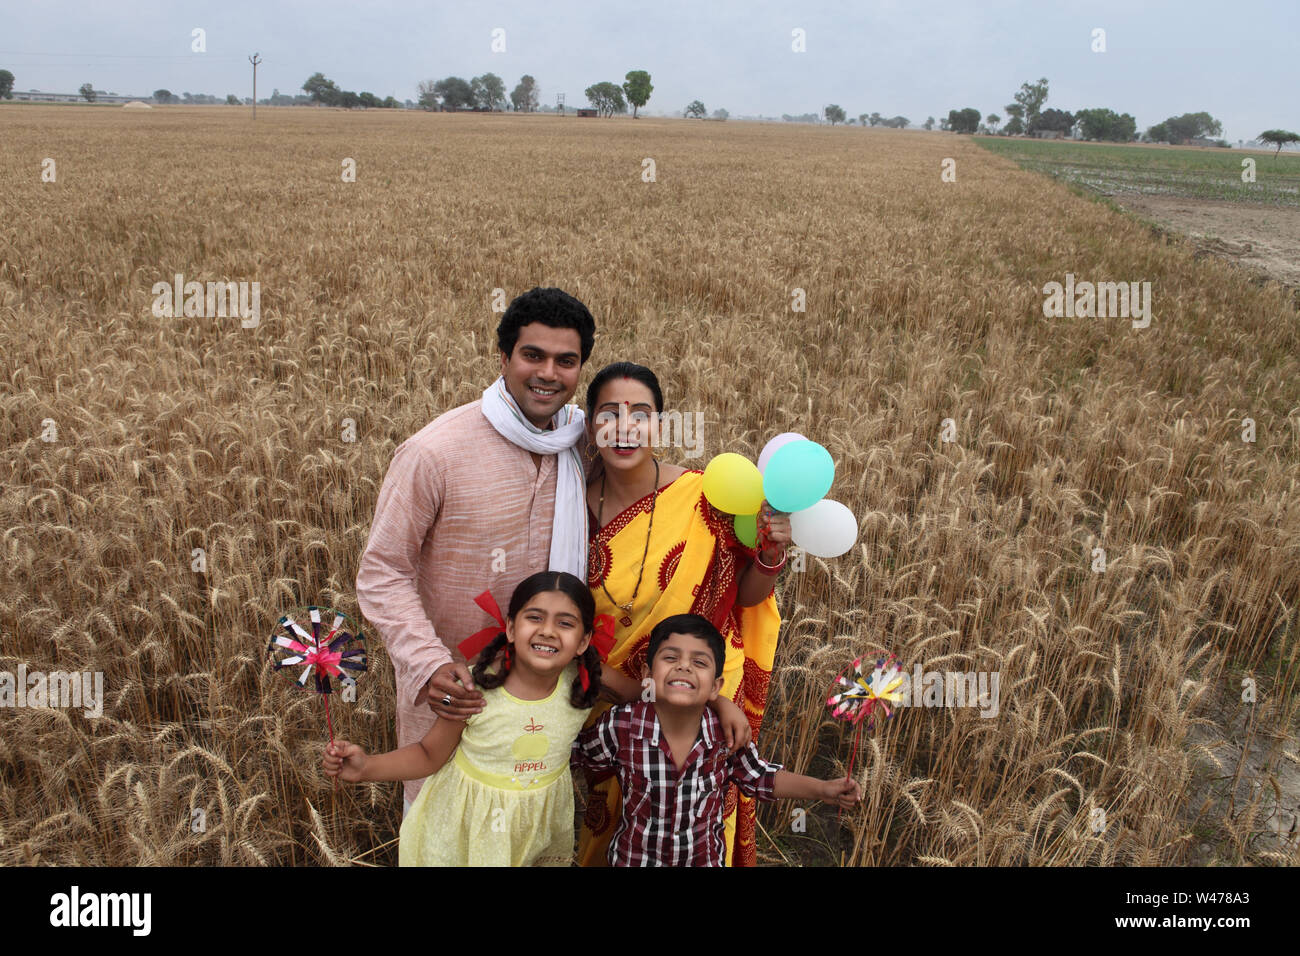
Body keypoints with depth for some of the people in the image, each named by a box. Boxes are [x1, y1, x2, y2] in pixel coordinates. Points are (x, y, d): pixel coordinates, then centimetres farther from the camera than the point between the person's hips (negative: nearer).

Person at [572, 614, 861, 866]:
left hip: (705, 860, 2)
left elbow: (762, 779, -1)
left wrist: (823, 789, -7)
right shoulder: (620, 726, -24)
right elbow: (579, 752, -4)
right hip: (633, 859, -1)